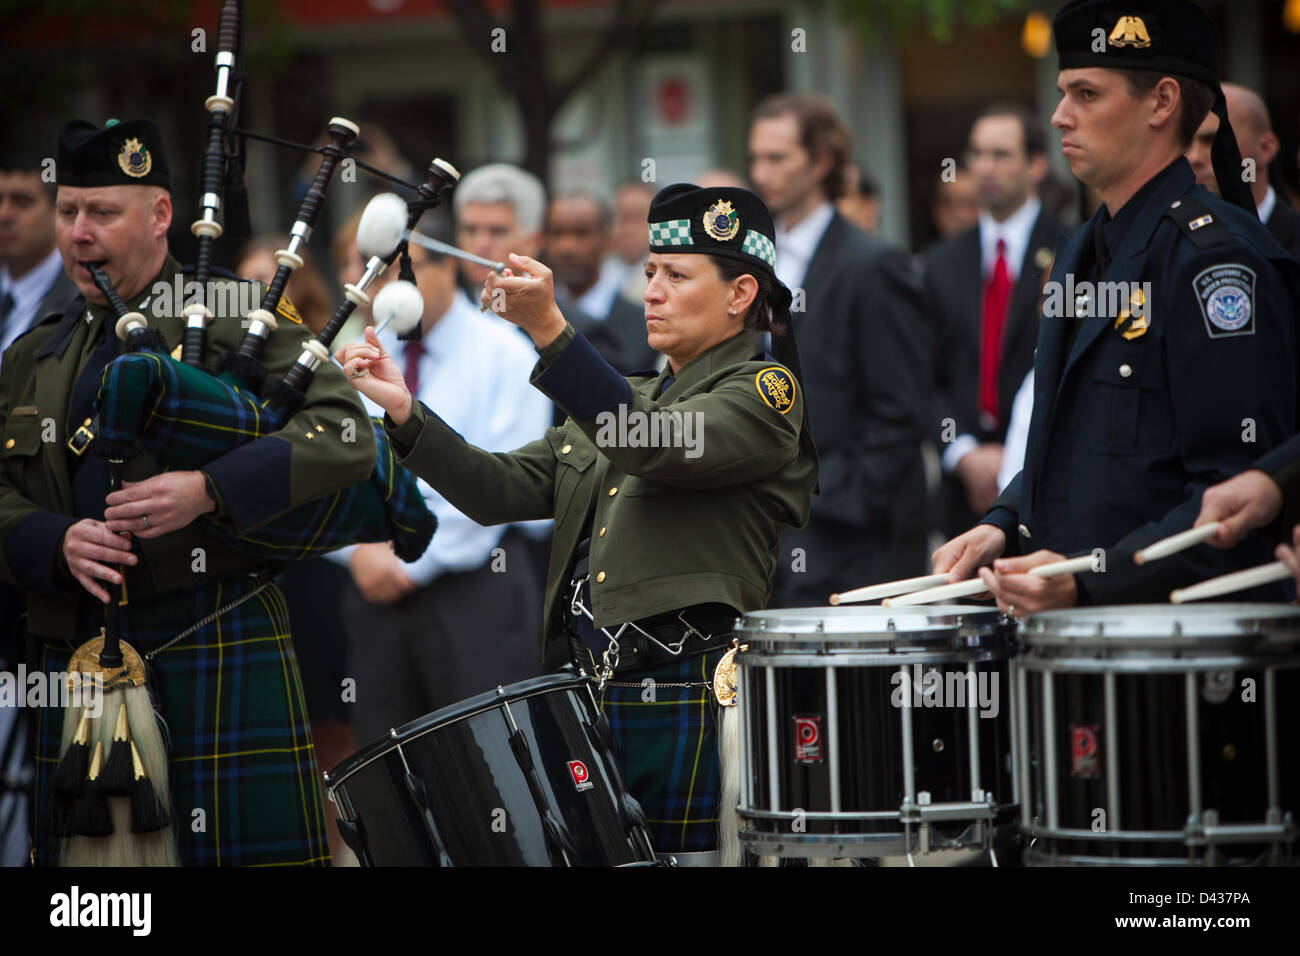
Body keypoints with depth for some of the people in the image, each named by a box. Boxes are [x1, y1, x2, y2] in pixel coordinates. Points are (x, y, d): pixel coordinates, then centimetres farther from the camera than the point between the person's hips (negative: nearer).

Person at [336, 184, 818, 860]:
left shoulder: (765, 391, -2)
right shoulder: (627, 396, 23)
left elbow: (652, 447, -20)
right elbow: (503, 491, 15)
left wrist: (549, 330, -28)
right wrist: (404, 411, 1)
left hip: (688, 703, -7)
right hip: (592, 700, 7)